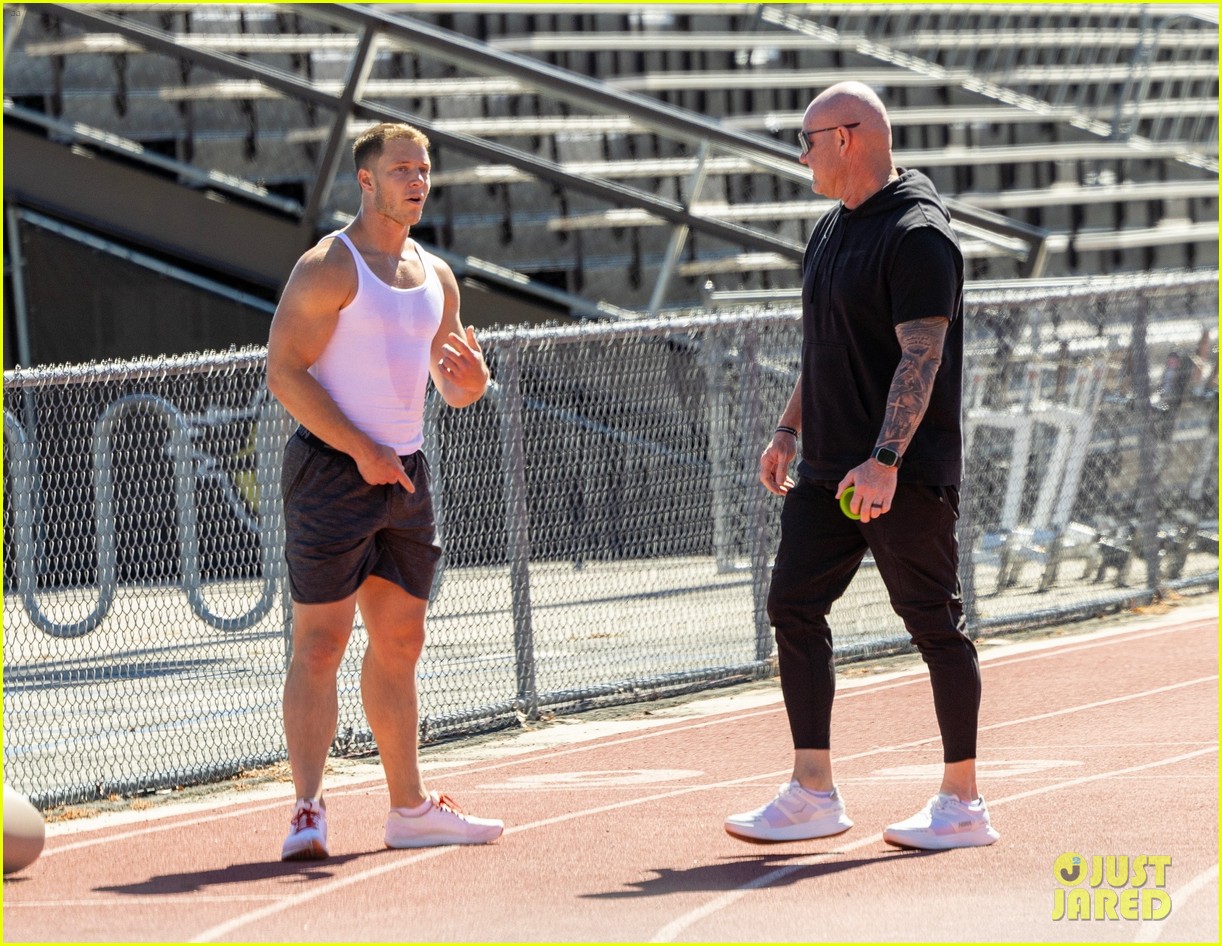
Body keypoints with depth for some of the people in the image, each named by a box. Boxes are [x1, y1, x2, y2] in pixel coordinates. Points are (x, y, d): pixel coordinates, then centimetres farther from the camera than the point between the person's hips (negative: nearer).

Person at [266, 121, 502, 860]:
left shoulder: (436, 278, 14)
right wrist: (360, 448, -21)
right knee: (321, 641, -11)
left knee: (400, 642, 13)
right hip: (331, 468, -8)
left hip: (406, 472, 8)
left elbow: (453, 388, 22)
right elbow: (284, 372, -15)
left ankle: (411, 809, 21)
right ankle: (308, 812, -14)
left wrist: (471, 377, -4)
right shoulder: (328, 267, -9)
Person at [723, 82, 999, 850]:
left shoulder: (918, 234, -14)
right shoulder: (835, 227, 15)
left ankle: (964, 803, 5)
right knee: (795, 606, 3)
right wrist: (789, 432, 21)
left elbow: (922, 358, -21)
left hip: (906, 475, -9)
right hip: (829, 469, 9)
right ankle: (814, 794, 6)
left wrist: (885, 460, -28)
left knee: (935, 624, -2)